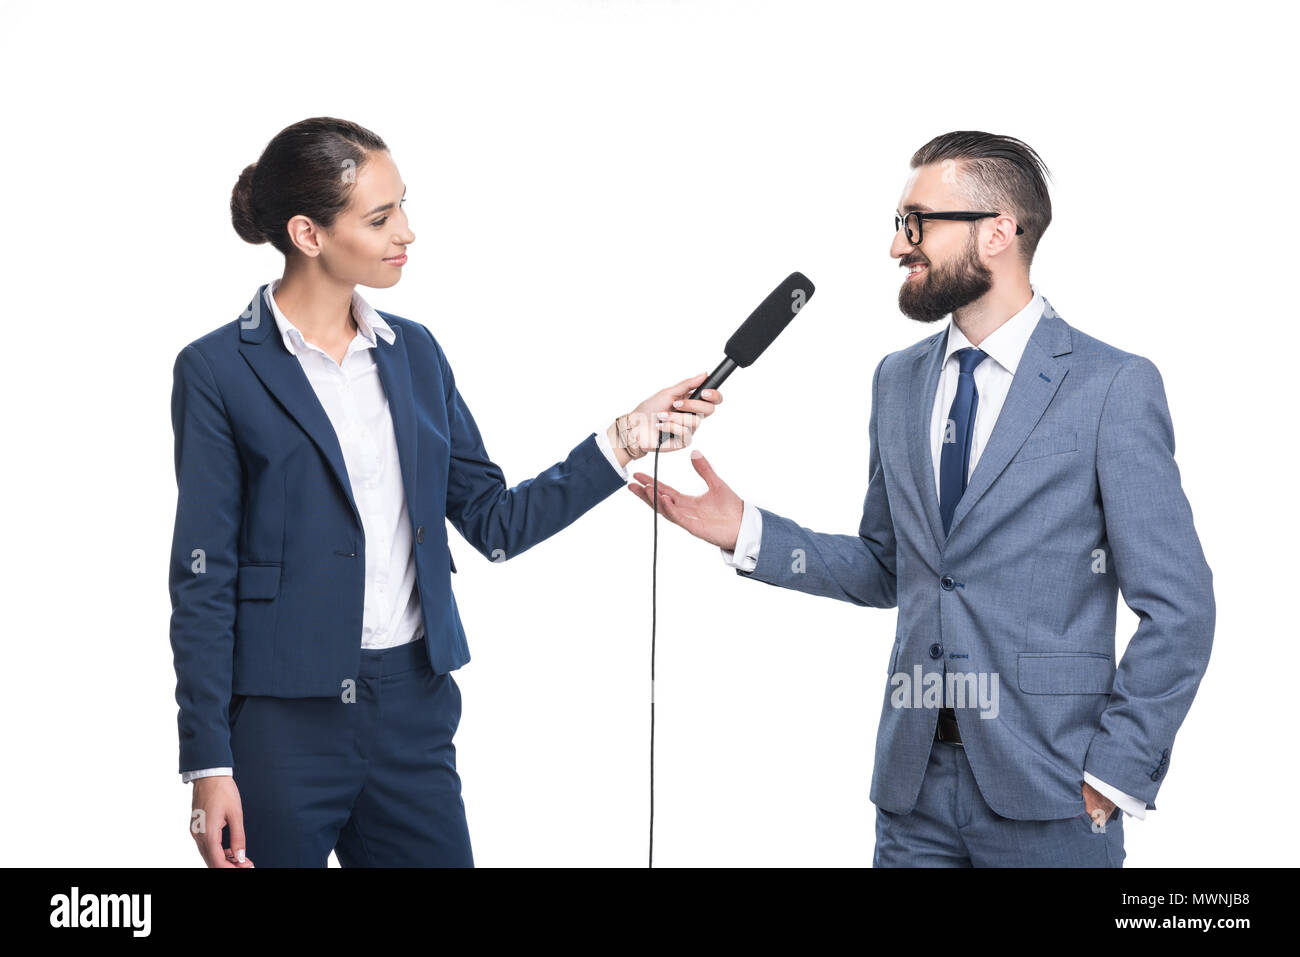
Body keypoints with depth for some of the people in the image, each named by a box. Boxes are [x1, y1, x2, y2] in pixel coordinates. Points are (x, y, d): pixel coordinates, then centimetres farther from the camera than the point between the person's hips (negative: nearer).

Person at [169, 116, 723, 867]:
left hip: (414, 716, 5)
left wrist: (626, 440, 1)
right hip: (286, 722, -5)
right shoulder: (219, 370, -6)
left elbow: (496, 522, 11)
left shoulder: (415, 352, 10)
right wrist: (209, 766, -10)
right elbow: (204, 579, -6)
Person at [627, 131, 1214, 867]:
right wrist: (748, 532, 5)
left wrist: (1114, 776, -11)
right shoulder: (898, 380, 11)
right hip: (915, 782, 5)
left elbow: (1177, 607, -8)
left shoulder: (1115, 387, -7)